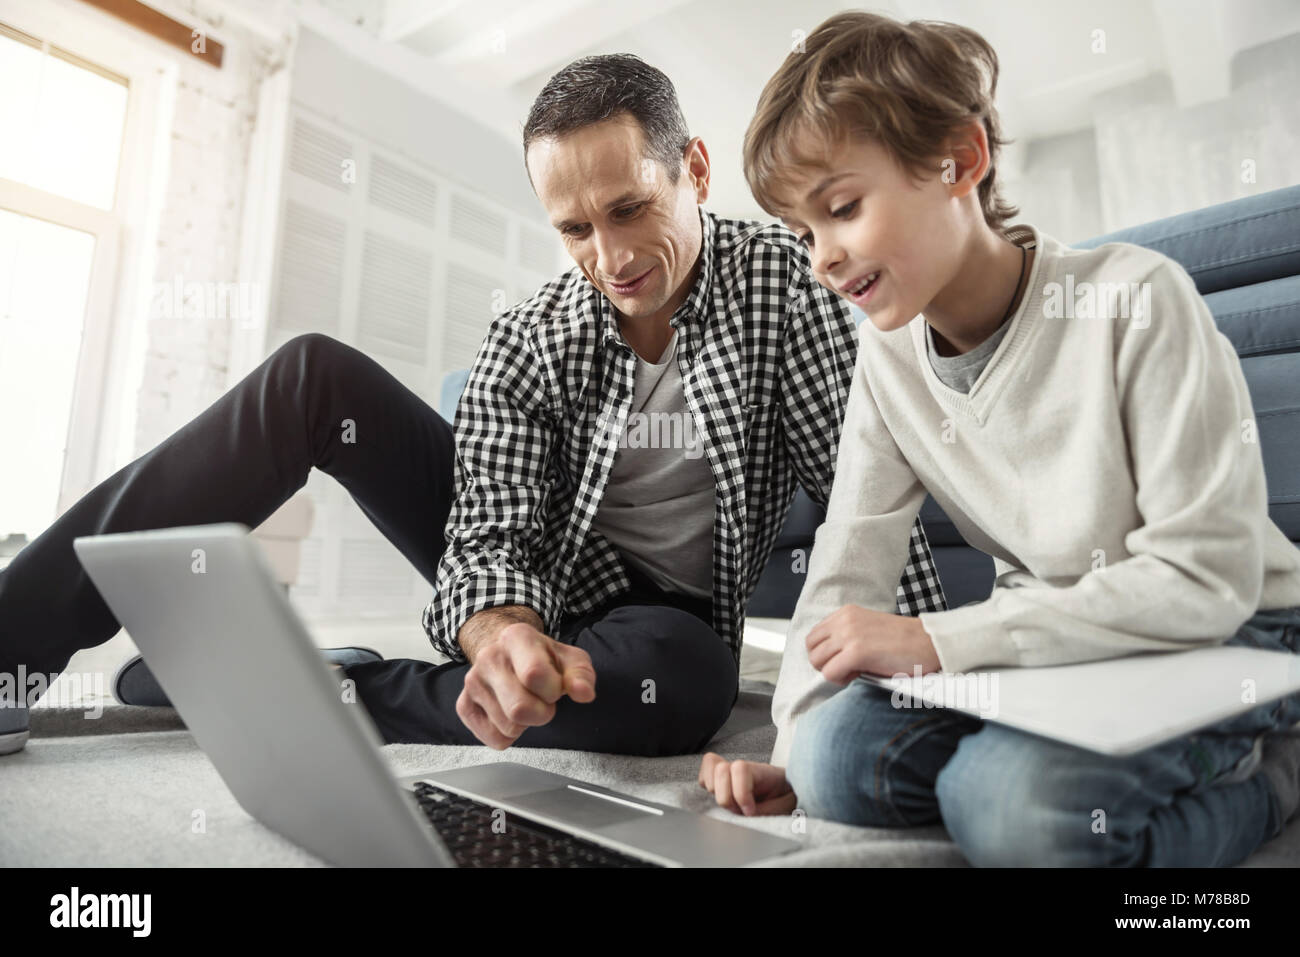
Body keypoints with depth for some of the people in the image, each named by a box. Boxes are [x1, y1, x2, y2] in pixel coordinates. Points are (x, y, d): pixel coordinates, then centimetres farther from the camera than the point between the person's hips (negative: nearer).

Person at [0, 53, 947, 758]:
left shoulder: (783, 280, -14)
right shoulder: (528, 343, -11)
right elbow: (489, 534, -17)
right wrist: (498, 633, -40)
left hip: (665, 615, 0)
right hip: (528, 592, 2)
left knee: (683, 679, -41)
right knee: (315, 376, -15)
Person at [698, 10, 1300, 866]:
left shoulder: (1134, 298, -20)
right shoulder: (889, 357, -3)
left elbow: (1205, 579, -22)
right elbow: (846, 570, -3)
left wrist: (937, 641, -24)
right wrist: (789, 753, -10)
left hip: (1227, 641, -3)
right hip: (1054, 646, 4)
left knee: (1012, 798, -30)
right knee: (837, 755, -19)